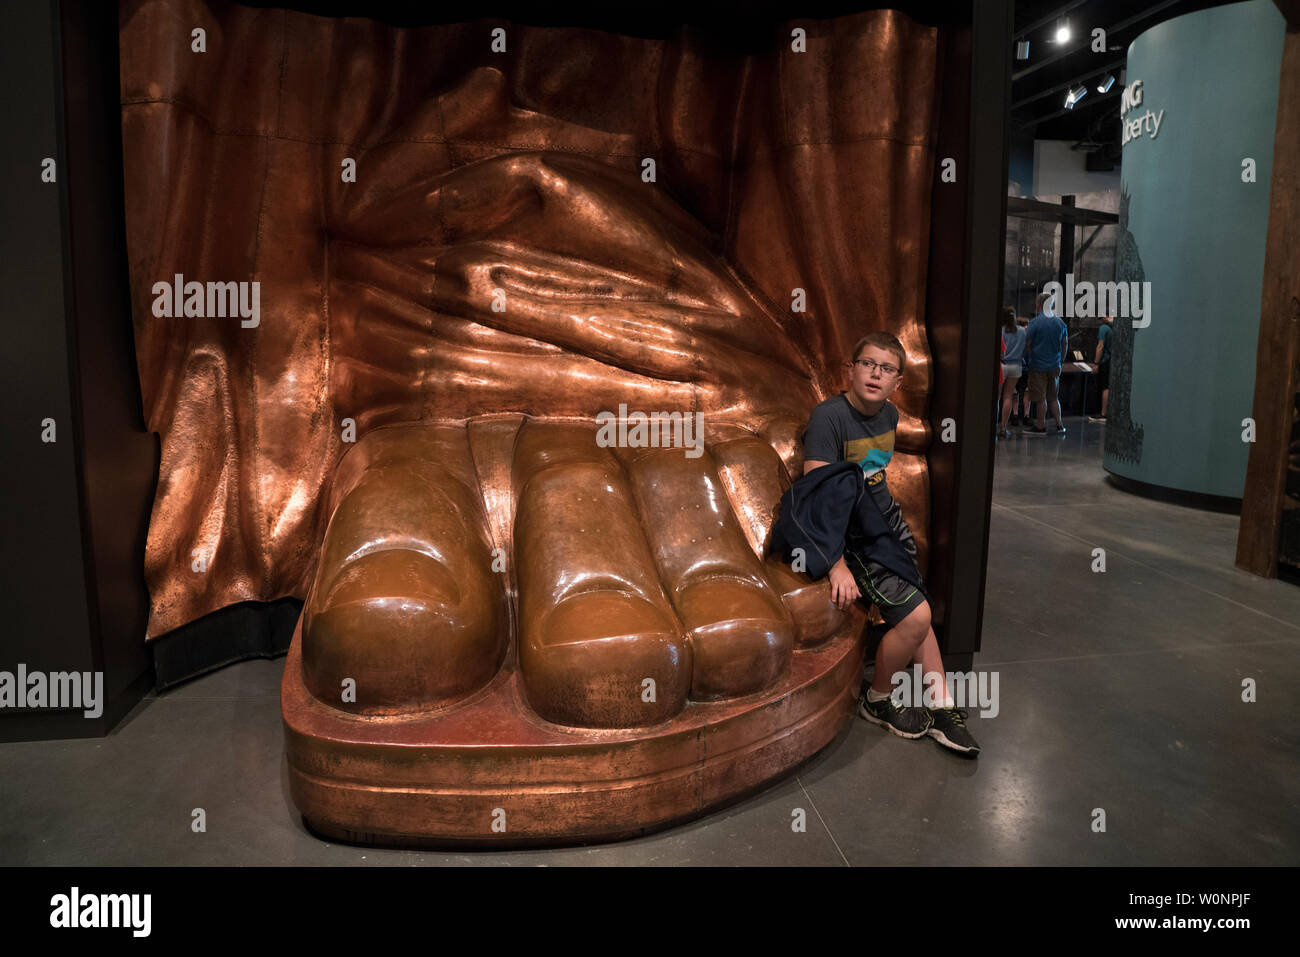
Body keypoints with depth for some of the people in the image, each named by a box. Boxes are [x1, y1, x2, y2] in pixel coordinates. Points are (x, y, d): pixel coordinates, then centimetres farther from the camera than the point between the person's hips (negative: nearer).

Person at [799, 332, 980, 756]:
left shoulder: (889, 414, 3)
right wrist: (837, 565, -30)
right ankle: (877, 700, 11)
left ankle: (940, 706, 23)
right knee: (915, 617, -13)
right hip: (852, 535, -8)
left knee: (916, 613, 8)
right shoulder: (829, 416, -22)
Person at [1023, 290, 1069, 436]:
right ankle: (1059, 425, 14)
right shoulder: (1060, 322, 6)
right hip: (1054, 366, 6)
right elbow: (1064, 345, 12)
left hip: (1038, 365, -6)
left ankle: (1040, 426, 7)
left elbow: (1027, 344, -14)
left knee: (1041, 398, 1)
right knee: (1053, 397, 15)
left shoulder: (1035, 322, -13)